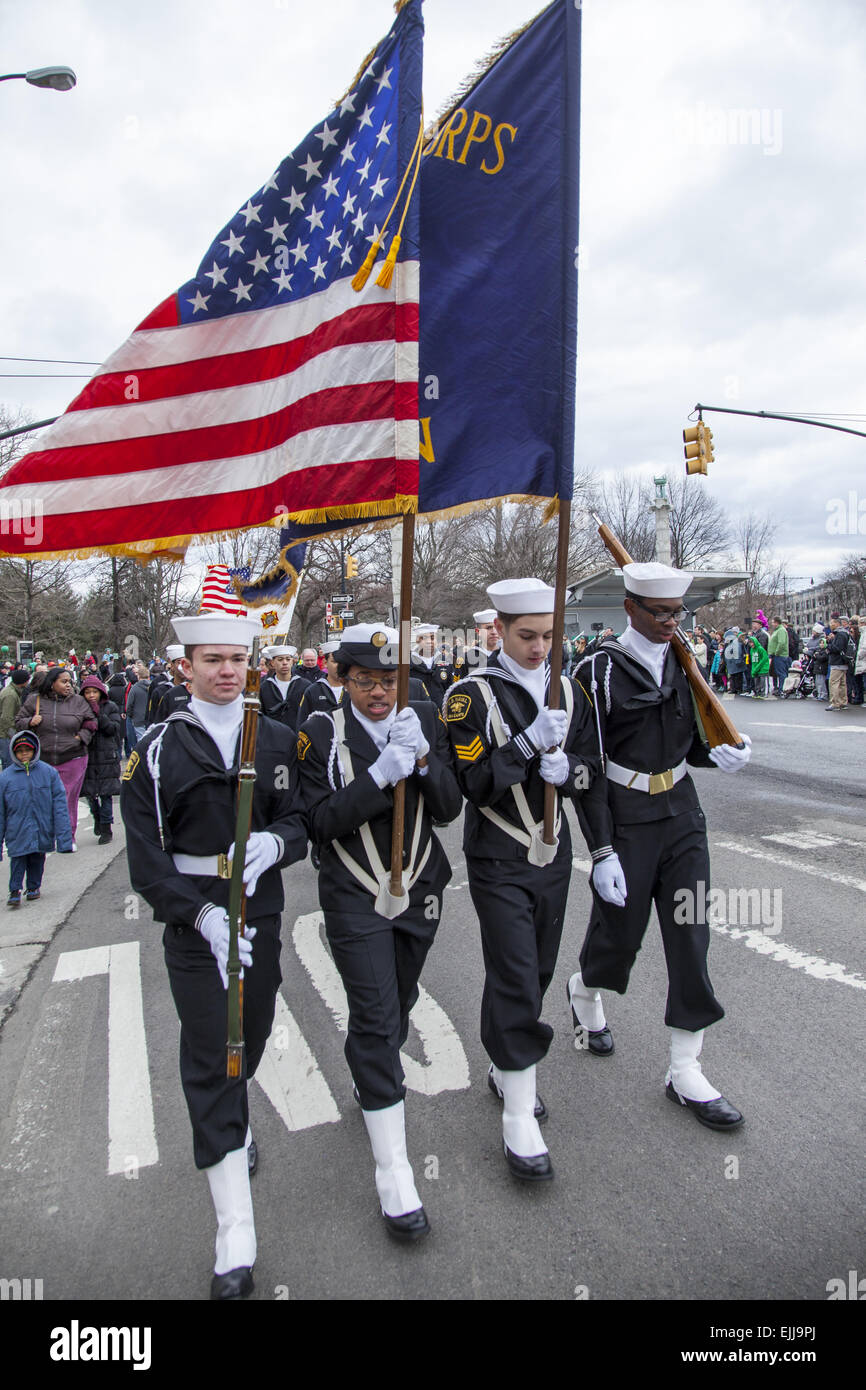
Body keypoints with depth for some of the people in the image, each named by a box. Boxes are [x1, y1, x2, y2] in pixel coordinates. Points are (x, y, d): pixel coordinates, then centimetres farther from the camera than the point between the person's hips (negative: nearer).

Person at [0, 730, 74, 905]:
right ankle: (15, 891, 15)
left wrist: (64, 838, -8)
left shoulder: (49, 772, -4)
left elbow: (60, 805, -4)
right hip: (18, 833, -2)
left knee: (37, 860, 16)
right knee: (18, 860, -2)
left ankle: (33, 887, 36)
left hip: (42, 831, 2)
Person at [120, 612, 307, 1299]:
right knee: (210, 1059, -2)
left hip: (261, 913, 3)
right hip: (193, 921, -3)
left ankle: (234, 1125, 53)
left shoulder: (278, 740, 3)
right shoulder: (159, 750, -5)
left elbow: (302, 819, 3)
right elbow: (147, 855, -9)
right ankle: (236, 1242, 7)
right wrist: (202, 914, -22)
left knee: (252, 1036, 19)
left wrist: (274, 842, -21)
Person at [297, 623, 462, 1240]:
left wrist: (423, 759, -24)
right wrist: (380, 774, -29)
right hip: (355, 898, -3)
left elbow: (449, 809, -6)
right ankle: (394, 1173, 5)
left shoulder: (425, 718, -3)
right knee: (375, 1017, -6)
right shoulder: (322, 731, -10)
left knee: (399, 1005, 21)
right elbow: (322, 823, -17)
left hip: (420, 889, 4)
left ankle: (372, 1081, 51)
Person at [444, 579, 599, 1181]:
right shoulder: (472, 695, -11)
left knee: (539, 971, 16)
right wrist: (528, 743, -28)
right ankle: (519, 1116, 9)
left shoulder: (566, 690, 5)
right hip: (500, 862, -5)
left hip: (554, 852, 6)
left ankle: (507, 1068, 38)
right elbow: (475, 783, -16)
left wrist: (566, 769, -13)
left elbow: (590, 765, 9)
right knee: (514, 979, -4)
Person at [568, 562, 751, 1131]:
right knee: (619, 934, 10)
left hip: (683, 815, 5)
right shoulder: (599, 672, -12)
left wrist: (721, 754, -7)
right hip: (627, 822, -5)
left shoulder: (683, 663, 6)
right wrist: (602, 851, -16)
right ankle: (584, 993, 46)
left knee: (691, 936, 5)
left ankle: (685, 1072, 19)